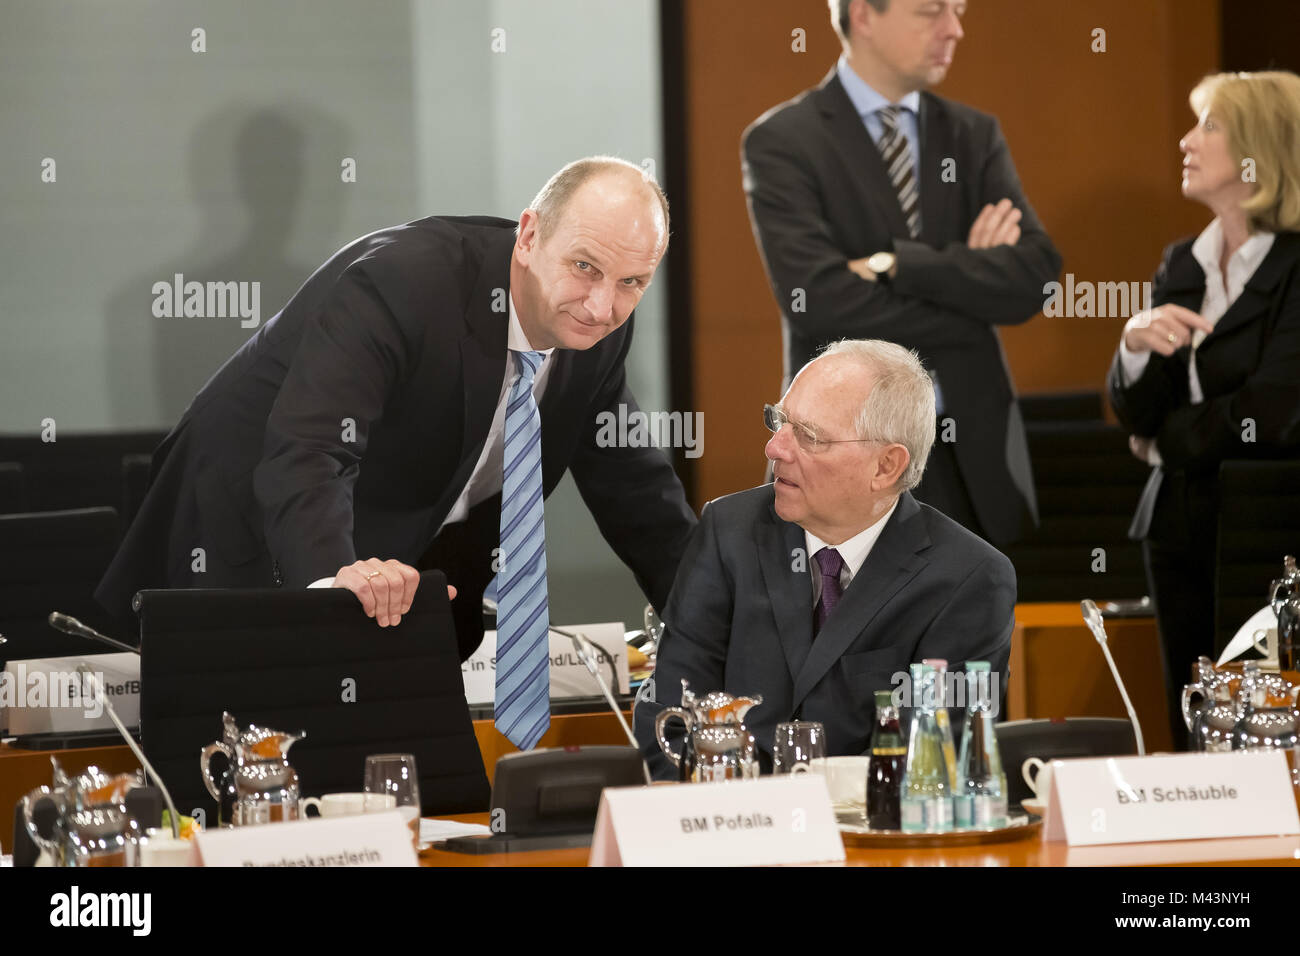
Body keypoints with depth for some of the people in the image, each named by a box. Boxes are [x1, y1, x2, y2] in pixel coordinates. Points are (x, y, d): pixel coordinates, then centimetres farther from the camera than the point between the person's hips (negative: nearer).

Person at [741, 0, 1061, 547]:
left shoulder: (975, 137, 10)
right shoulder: (783, 143, -5)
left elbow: (1033, 277, -5)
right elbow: (818, 298, -19)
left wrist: (897, 265, -17)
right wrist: (966, 280, -9)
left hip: (968, 453, 5)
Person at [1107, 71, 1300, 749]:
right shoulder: (1182, 266, 11)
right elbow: (1135, 414, 8)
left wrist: (1165, 440, -1)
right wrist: (1136, 345, -14)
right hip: (1182, 531, 6)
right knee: (1193, 737, 7)